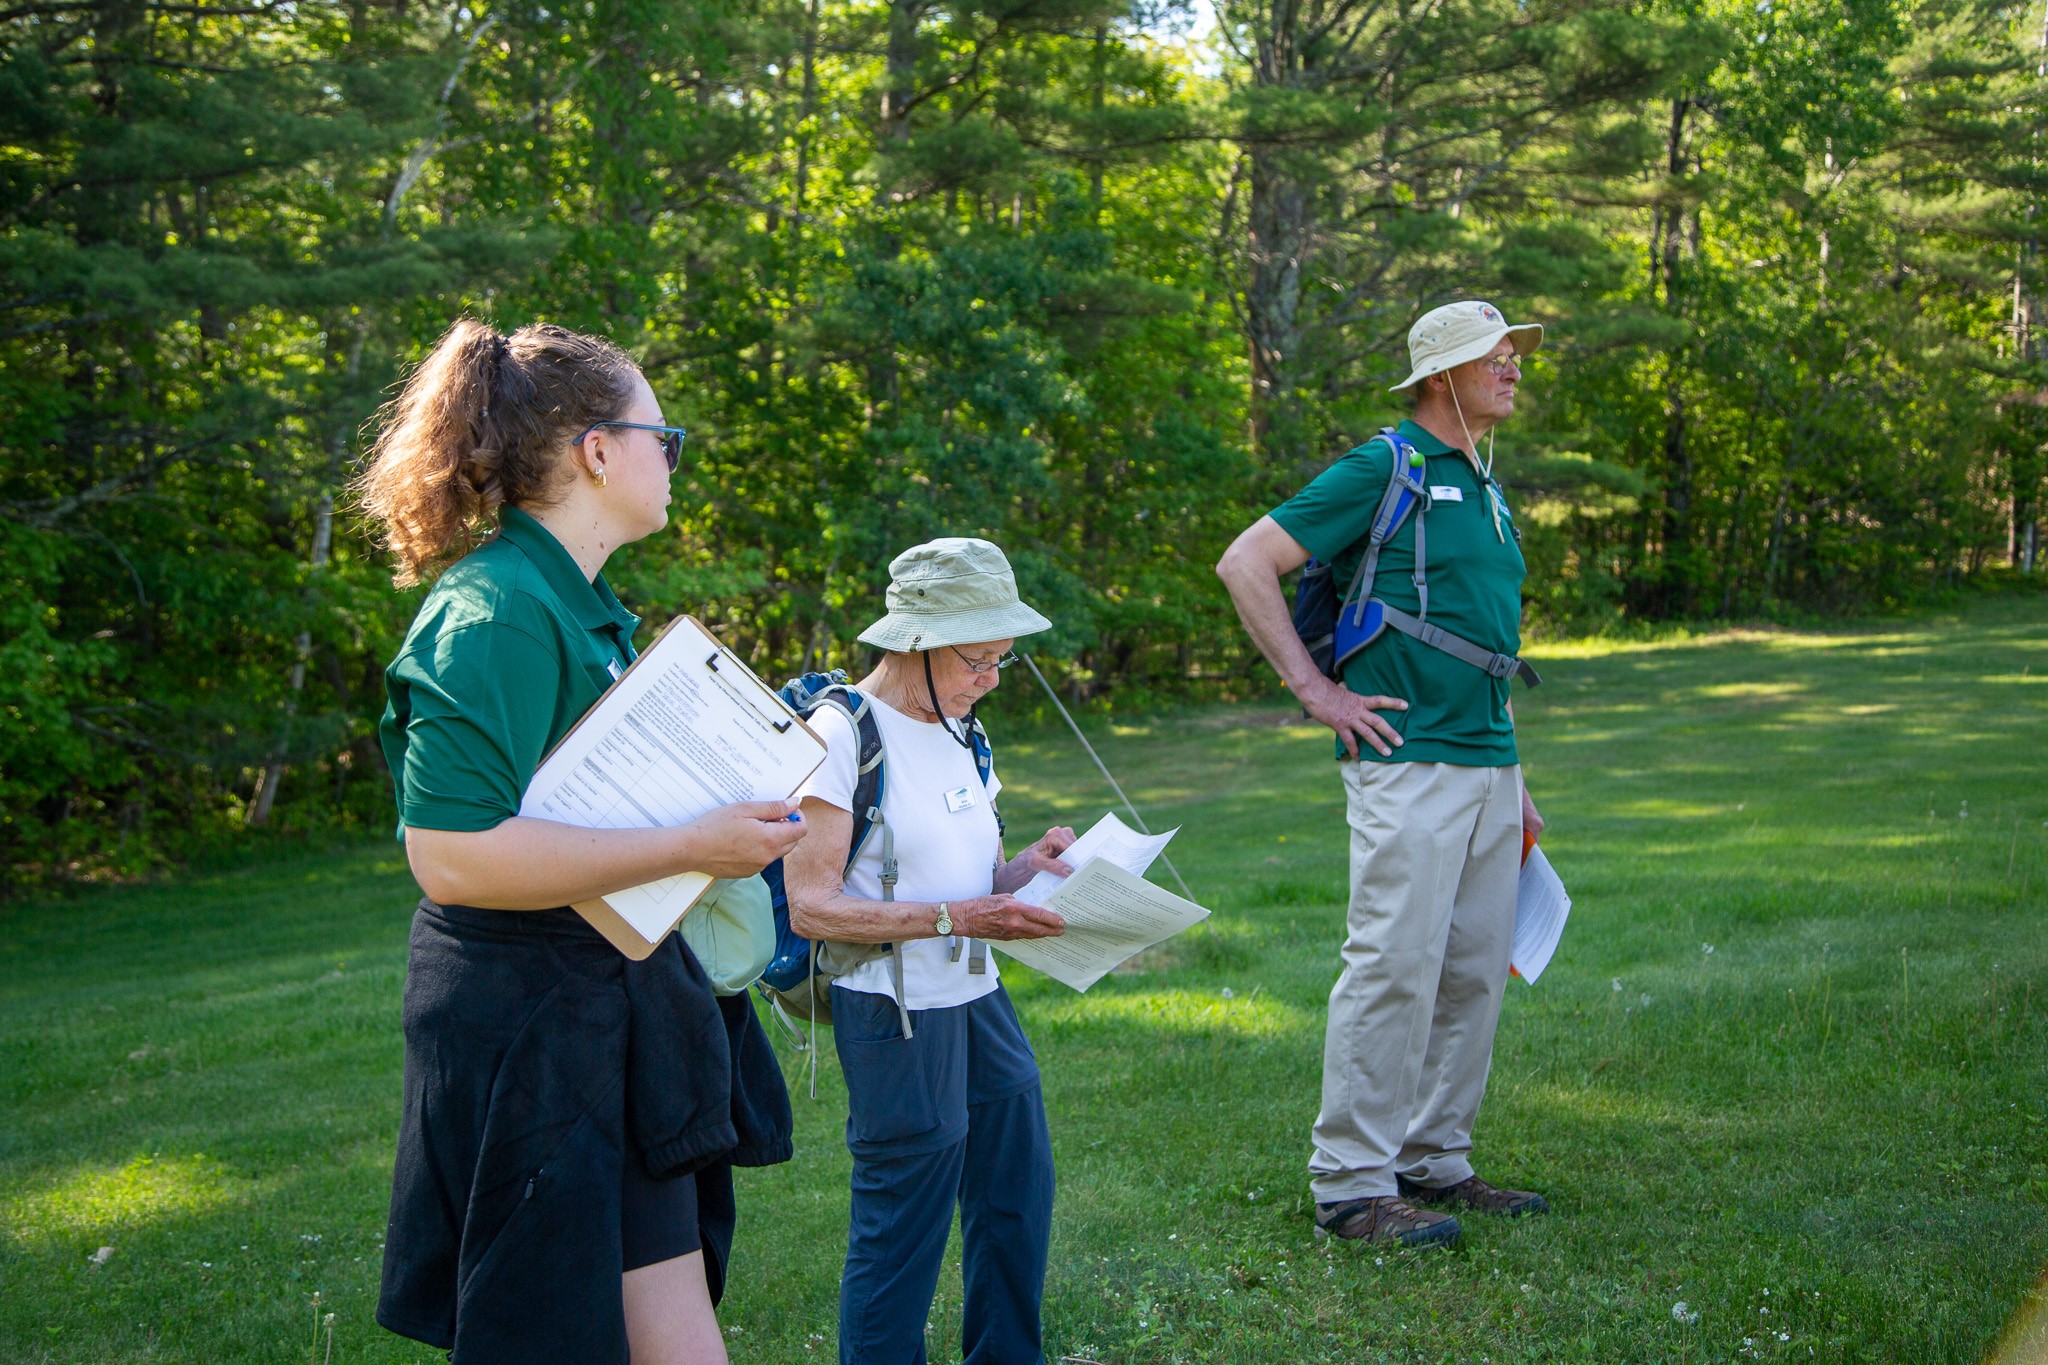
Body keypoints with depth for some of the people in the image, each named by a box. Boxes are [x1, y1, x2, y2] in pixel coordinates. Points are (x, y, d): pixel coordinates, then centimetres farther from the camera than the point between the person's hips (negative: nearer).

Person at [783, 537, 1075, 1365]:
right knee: (900, 1236, -2)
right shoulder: (841, 734, -13)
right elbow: (812, 906, -16)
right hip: (895, 1011, -8)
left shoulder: (958, 728, 13)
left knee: (1018, 1206, 13)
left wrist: (1021, 871, 0)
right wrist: (956, 917, -22)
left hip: (978, 998, 8)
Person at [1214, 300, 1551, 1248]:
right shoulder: (1382, 470, -6)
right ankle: (1351, 1184, -2)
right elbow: (1245, 564, -9)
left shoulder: (1487, 488, 19)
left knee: (1474, 973, 10)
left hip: (1487, 763, 8)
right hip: (1408, 761, -8)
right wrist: (1316, 690, -11)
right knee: (1396, 967, -9)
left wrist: (1515, 783, 23)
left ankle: (1436, 1163, 21)